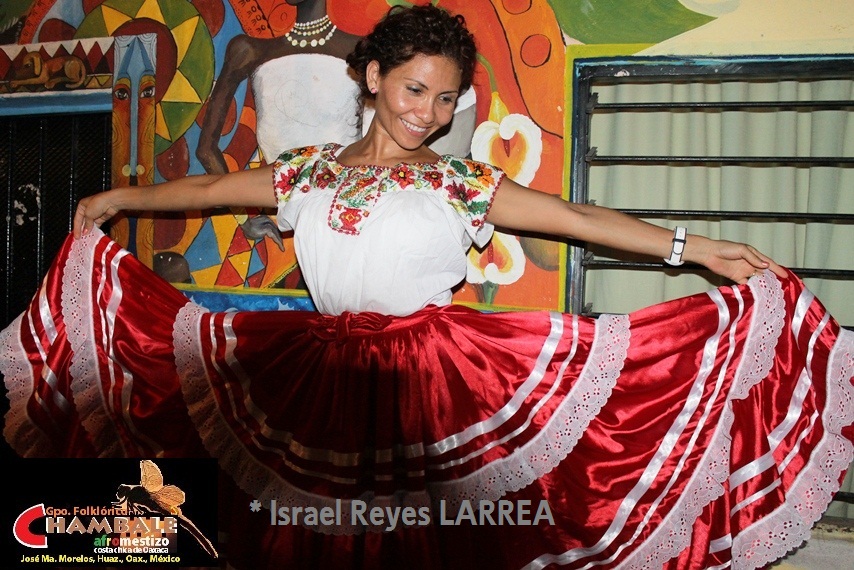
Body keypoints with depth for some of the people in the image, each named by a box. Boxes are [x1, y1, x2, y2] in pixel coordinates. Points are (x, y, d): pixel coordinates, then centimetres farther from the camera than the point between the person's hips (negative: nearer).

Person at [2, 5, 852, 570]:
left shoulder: (461, 184, 4)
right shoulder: (311, 170, 11)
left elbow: (575, 216, -1)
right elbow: (209, 188, 23)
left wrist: (691, 247, -5)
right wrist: (120, 199, 28)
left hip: (432, 380, -2)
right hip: (314, 379, 3)